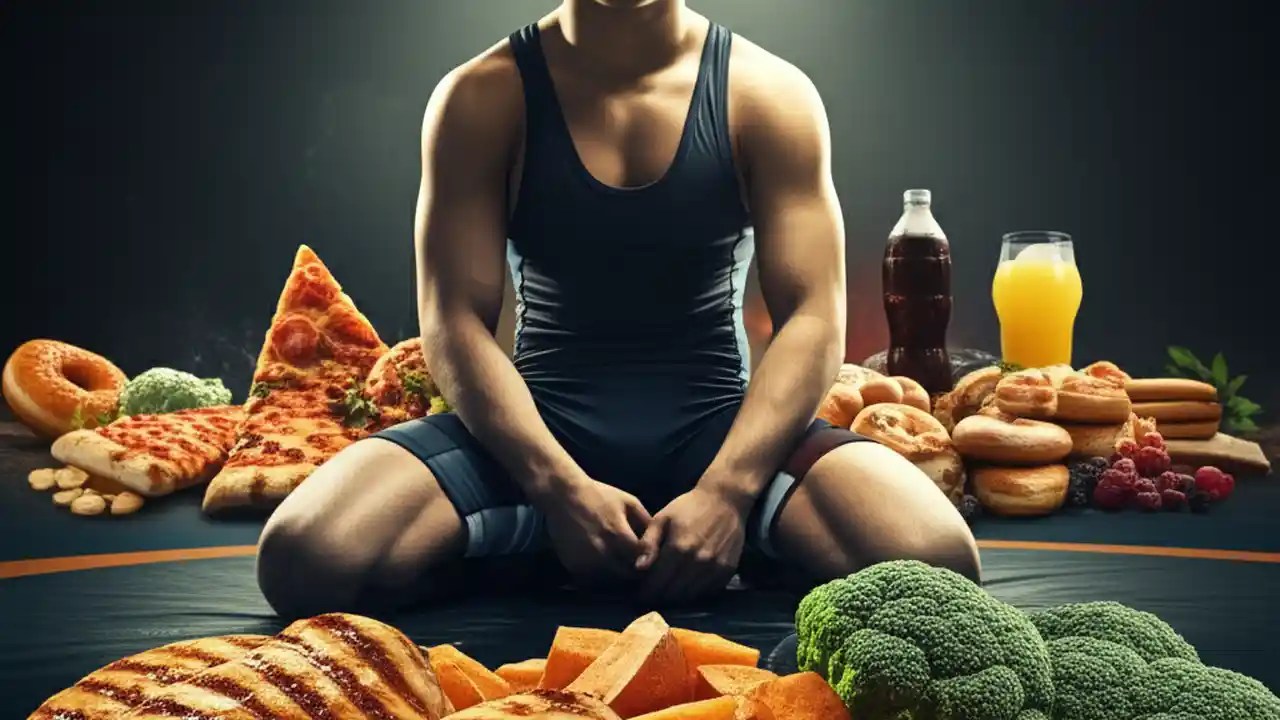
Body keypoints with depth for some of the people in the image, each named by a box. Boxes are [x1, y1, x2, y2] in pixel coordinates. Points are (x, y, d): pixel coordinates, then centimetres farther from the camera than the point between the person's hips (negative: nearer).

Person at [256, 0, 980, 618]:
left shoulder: (769, 93, -2)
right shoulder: (484, 98, -2)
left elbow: (813, 321, -7)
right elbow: (457, 323, -7)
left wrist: (725, 492, -22)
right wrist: (562, 489, -22)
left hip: (719, 423, 1)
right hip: (537, 428, 0)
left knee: (937, 557, -28)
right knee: (305, 556, -26)